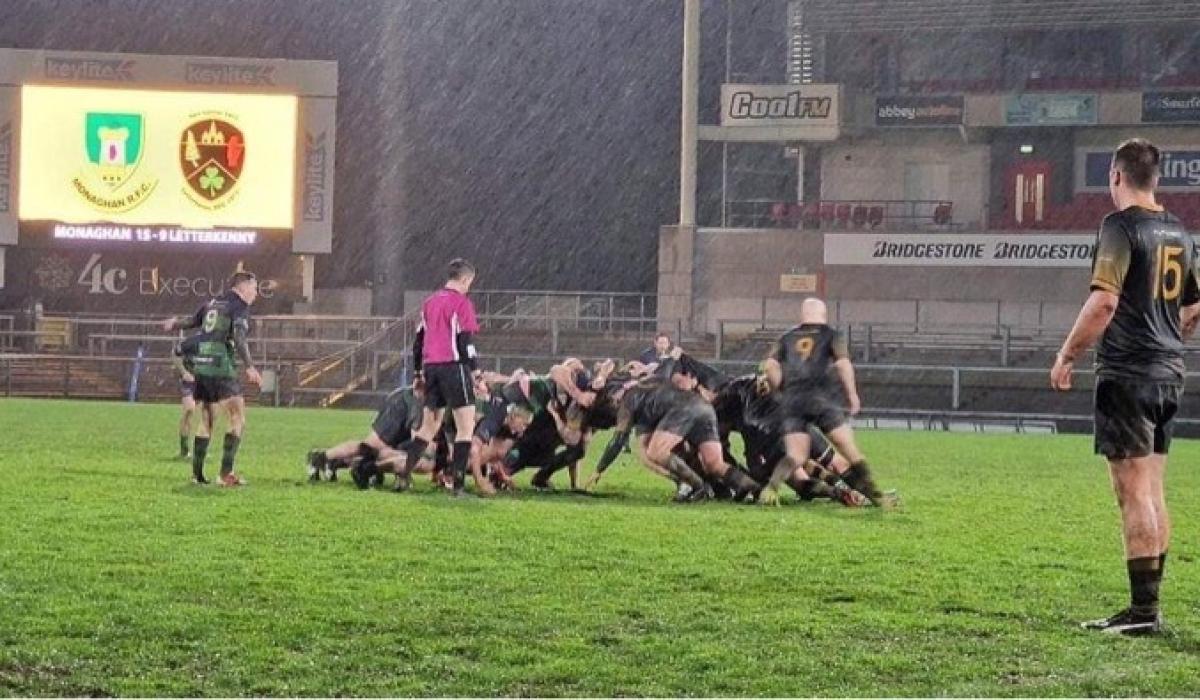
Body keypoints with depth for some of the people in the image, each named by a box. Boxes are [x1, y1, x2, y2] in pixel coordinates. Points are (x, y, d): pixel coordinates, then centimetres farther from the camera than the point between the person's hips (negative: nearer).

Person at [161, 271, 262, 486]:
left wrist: (174, 324, 48)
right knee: (237, 420, -6)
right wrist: (249, 367, -29)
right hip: (221, 369, -8)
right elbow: (239, 338, -21)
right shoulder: (239, 307, -6)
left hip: (201, 367, 8)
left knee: (206, 421, 15)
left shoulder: (213, 303, 16)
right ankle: (226, 473, -14)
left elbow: (192, 320, 30)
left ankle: (196, 473, 15)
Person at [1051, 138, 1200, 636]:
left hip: (1127, 374, -8)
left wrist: (1067, 356, -12)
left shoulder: (1121, 226, -11)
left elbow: (1105, 301, -21)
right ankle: (1149, 606, 15)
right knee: (1152, 493, 12)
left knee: (1135, 493, -8)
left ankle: (1142, 611, -9)